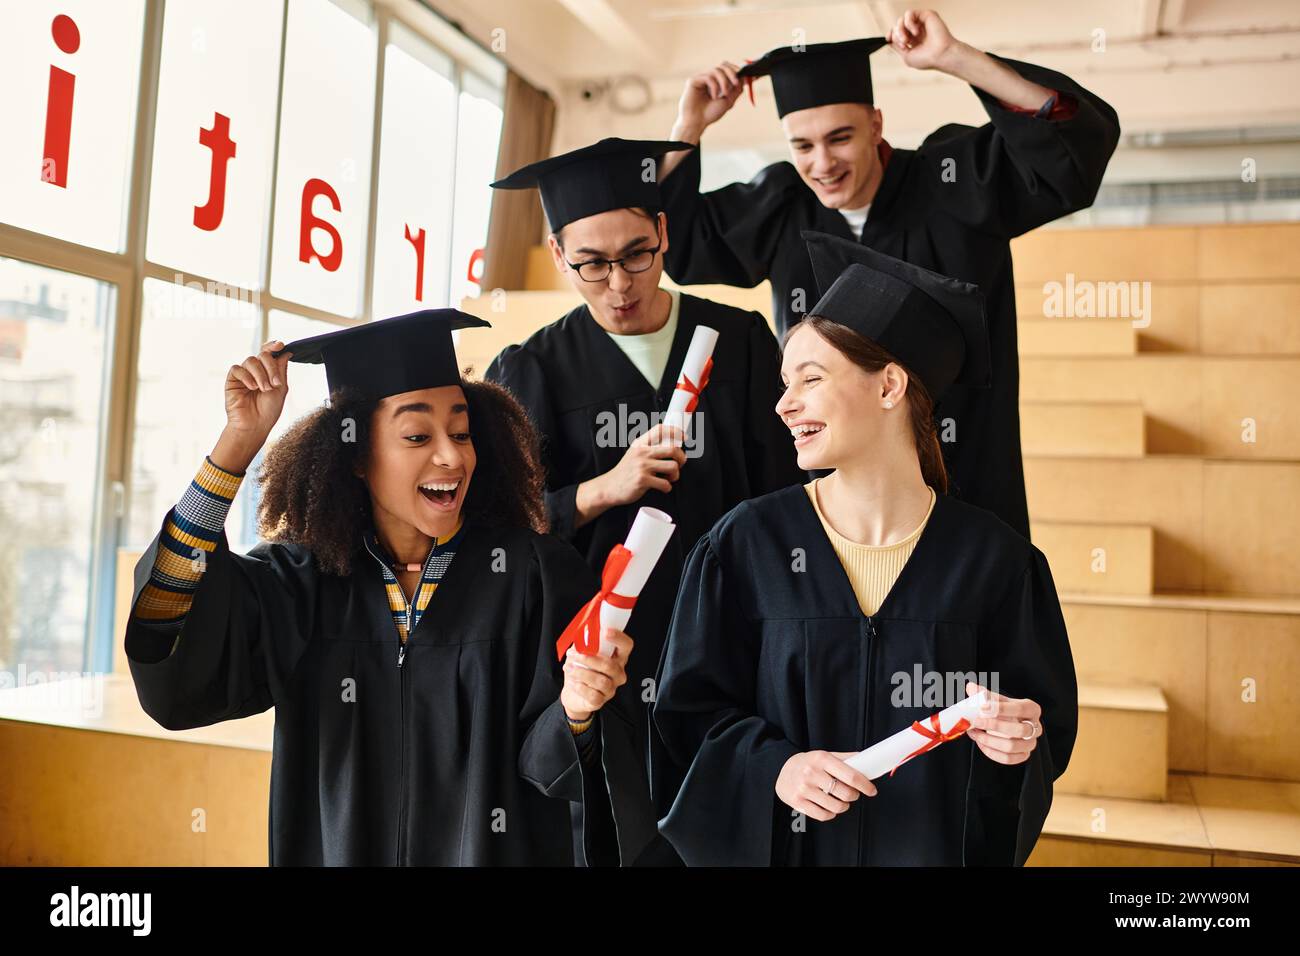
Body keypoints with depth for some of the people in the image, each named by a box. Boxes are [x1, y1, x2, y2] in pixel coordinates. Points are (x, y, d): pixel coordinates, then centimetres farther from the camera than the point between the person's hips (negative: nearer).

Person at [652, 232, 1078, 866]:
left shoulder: (992, 558, -10)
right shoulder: (748, 542, -11)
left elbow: (1048, 714, -1)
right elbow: (690, 710, -7)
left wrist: (1019, 739, -21)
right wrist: (771, 768, -22)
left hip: (937, 844, 1)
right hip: (782, 842, 0)